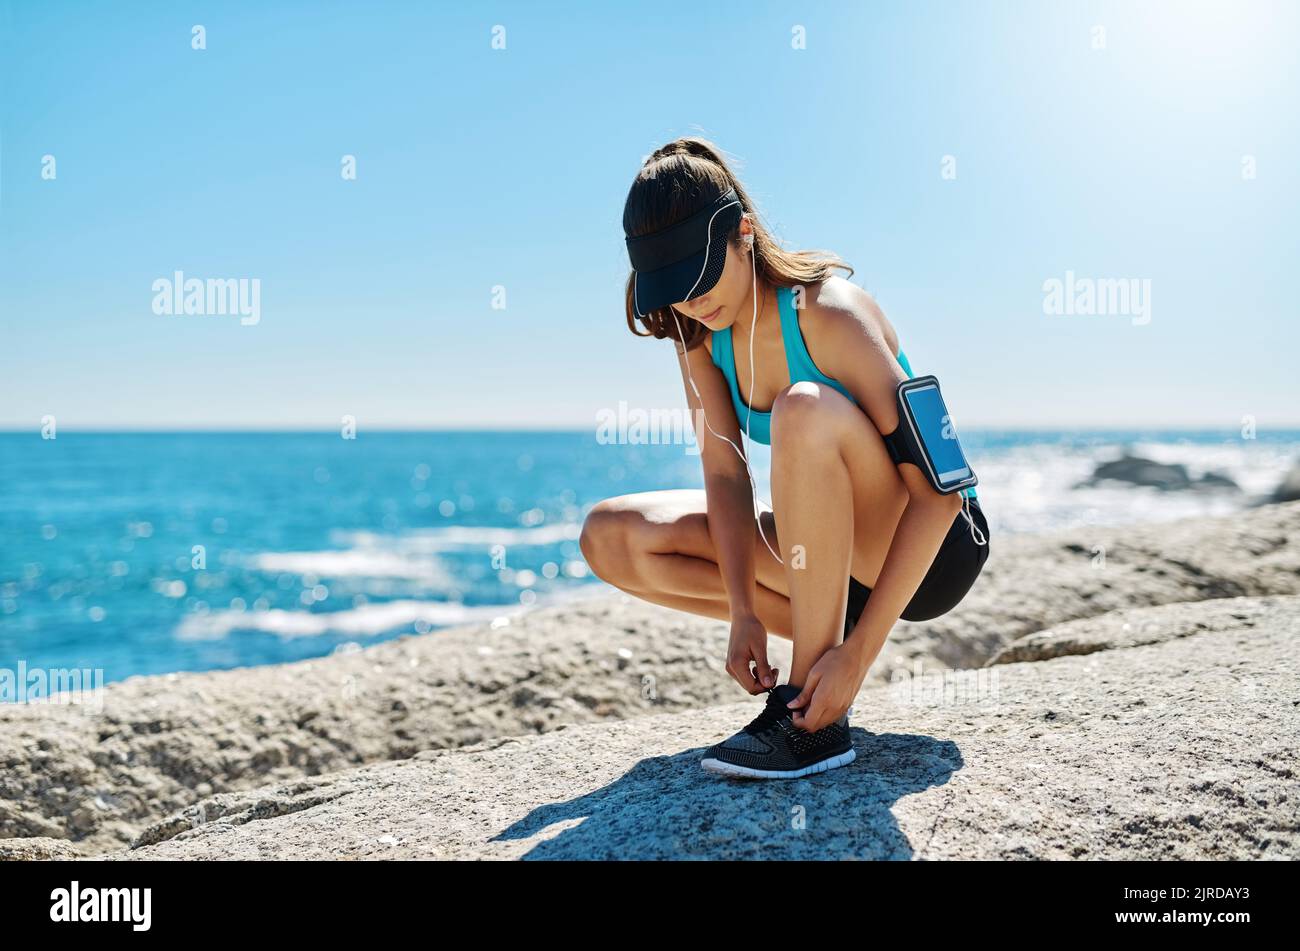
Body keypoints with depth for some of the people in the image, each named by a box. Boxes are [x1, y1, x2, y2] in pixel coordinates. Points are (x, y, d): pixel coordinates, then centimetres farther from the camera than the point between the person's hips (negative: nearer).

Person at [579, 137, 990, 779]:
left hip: (932, 550, -6)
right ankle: (823, 635, -3)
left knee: (806, 408, -37)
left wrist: (858, 653, -34)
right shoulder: (699, 334, -4)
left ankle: (813, 721, -30)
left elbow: (939, 491, -29)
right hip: (832, 551, 7)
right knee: (611, 537, -6)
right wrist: (744, 612, -24)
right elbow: (725, 473, -9)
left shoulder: (826, 313, -24)